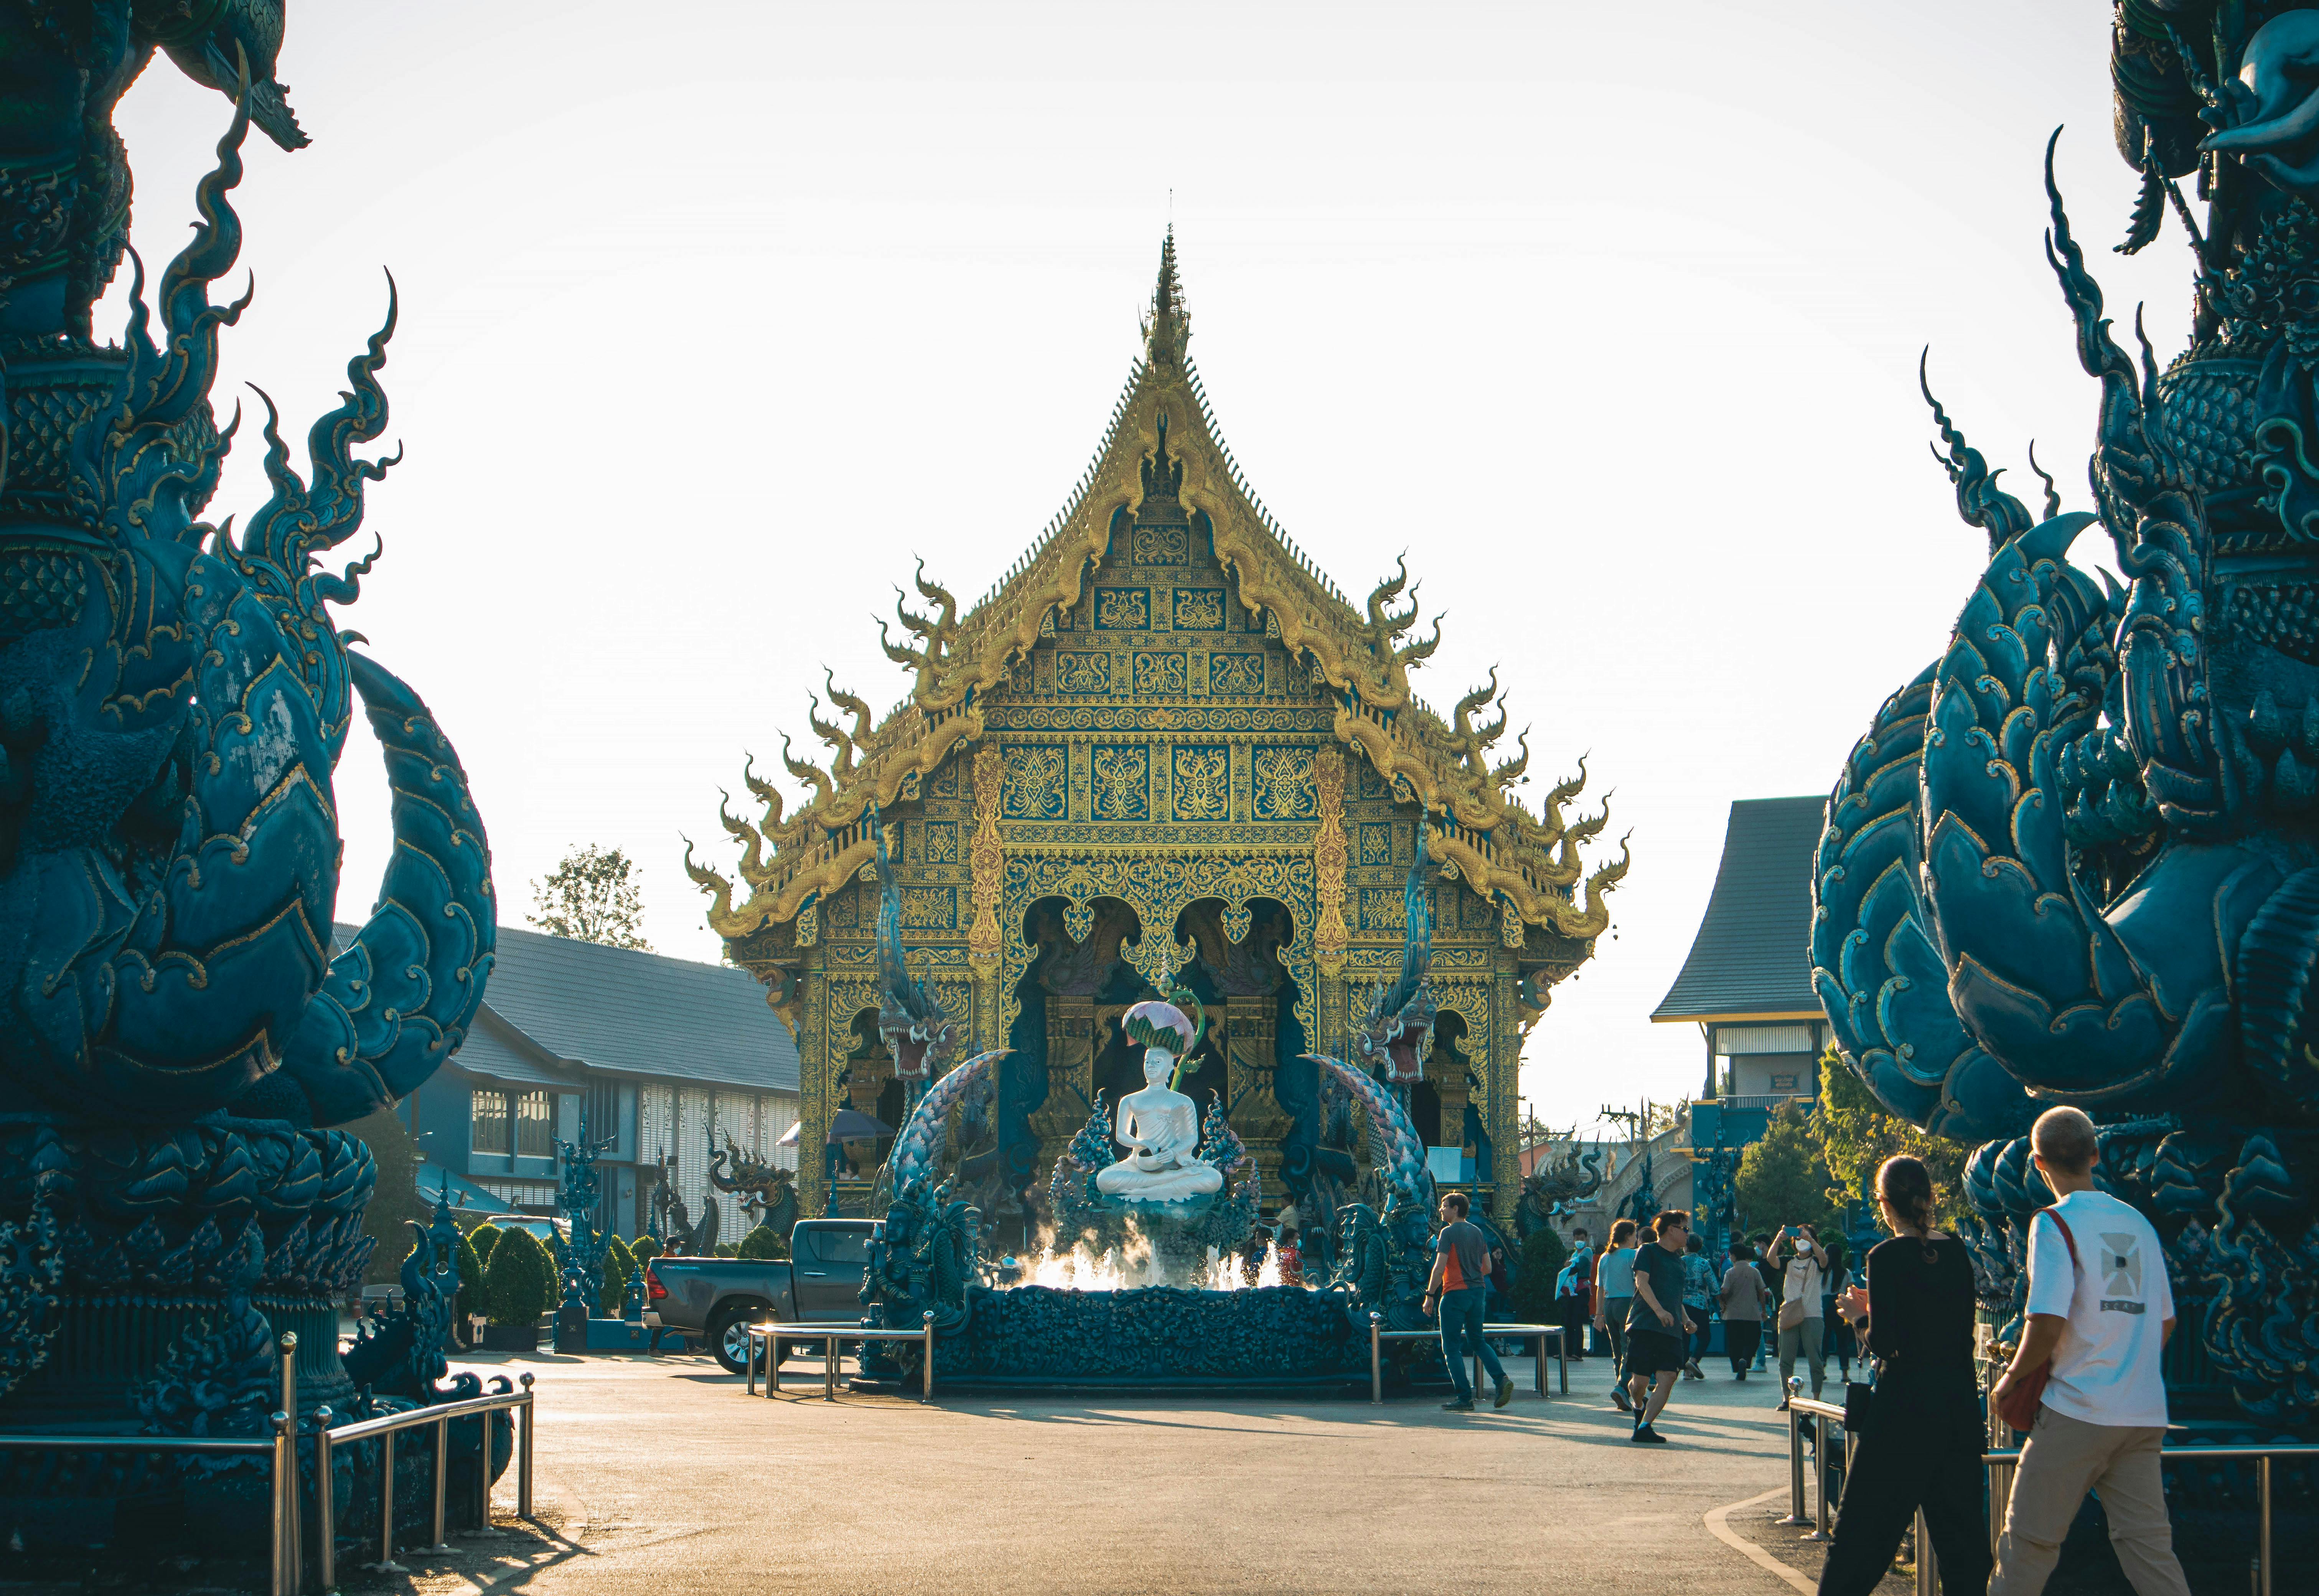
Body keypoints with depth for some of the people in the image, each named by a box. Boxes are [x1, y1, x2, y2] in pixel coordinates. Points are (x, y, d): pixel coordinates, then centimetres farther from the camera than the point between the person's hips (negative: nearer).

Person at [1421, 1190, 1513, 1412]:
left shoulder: (1449, 1232, -10)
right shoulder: (1477, 1232, 11)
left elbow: (1440, 1267, -15)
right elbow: (1487, 1267, 14)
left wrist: (1430, 1295, -9)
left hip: (1455, 1294, -7)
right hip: (1478, 1292, 7)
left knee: (1451, 1348, 0)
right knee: (1478, 1341, 19)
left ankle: (1465, 1398, -4)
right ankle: (1501, 1380, -1)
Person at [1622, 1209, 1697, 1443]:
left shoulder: (1678, 1261, 25)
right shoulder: (1647, 1251, 4)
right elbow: (1642, 1282, -9)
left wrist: (1685, 1319, 14)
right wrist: (1659, 1310, -22)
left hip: (1672, 1329, 6)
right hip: (1645, 1324, -6)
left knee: (1667, 1379, -12)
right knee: (1640, 1381, -6)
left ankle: (1643, 1428, -11)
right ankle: (1639, 1406, 28)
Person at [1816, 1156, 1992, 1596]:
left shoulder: (1888, 1256, -12)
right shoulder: (1955, 1251, 6)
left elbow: (1883, 1344, -16)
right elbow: (1964, 1333, 12)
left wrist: (1859, 1316, 3)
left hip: (1906, 1399, -6)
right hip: (1959, 1396, 6)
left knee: (1865, 1525, 2)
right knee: (1960, 1520, 12)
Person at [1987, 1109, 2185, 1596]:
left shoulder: (2056, 1223, -8)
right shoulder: (2138, 1223, 11)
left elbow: (2048, 1324, -16)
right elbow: (2165, 1322, 15)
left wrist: (2011, 1381, -2)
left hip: (2078, 1410, -6)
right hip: (2143, 1415, 6)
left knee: (2029, 1539, 3)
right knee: (2147, 1541, 5)